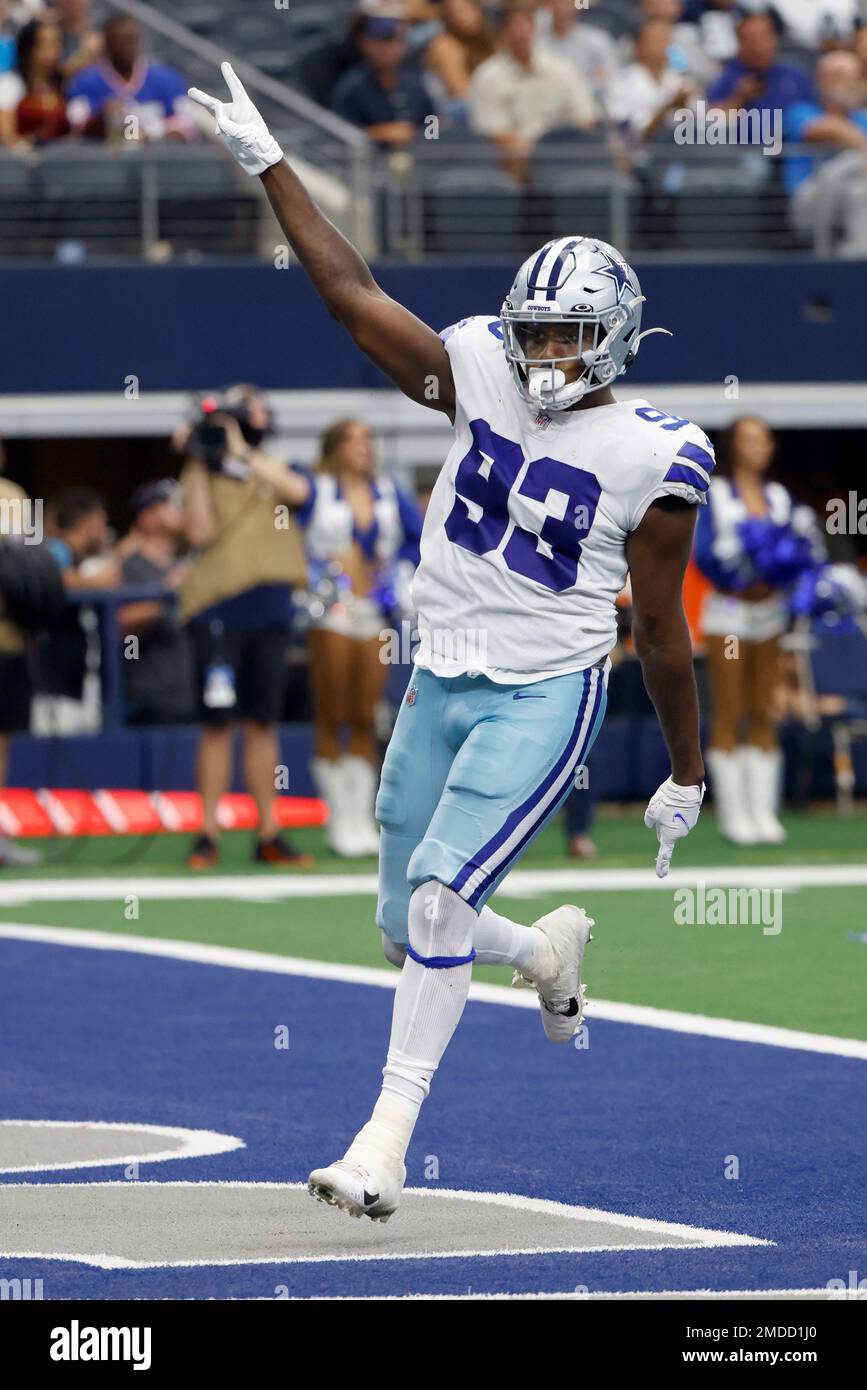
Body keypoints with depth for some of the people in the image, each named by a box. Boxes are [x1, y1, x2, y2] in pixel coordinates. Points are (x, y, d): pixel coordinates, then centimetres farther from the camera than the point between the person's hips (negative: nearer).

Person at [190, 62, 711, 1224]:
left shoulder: (652, 460, -9)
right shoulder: (483, 379, -1)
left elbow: (662, 628, -1)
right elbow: (353, 295, -1)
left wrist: (687, 776, 7)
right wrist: (268, 165, -7)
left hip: (545, 697, -5)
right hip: (441, 685, 5)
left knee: (441, 895, -22)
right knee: (408, 929, 10)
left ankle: (388, 1140, -17)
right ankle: (547, 949, 44)